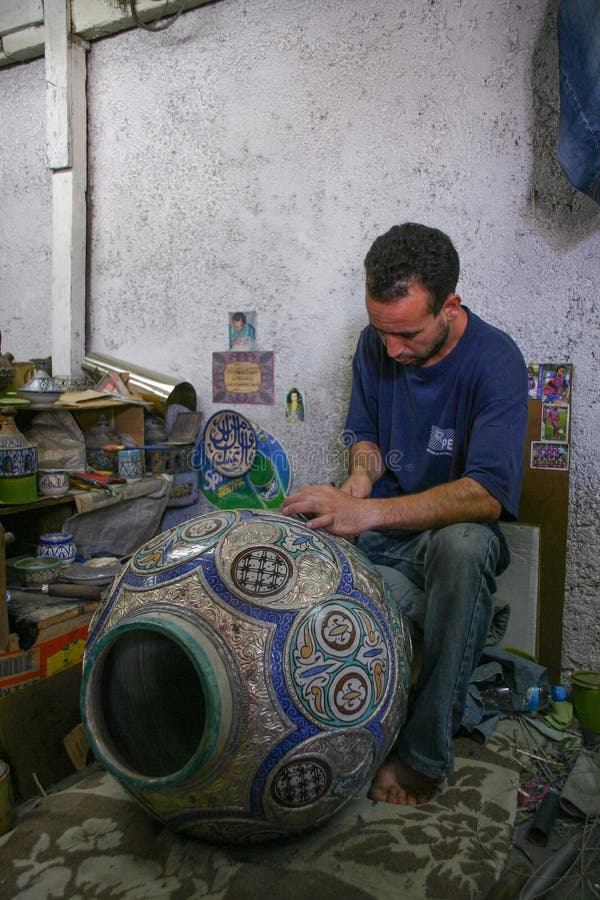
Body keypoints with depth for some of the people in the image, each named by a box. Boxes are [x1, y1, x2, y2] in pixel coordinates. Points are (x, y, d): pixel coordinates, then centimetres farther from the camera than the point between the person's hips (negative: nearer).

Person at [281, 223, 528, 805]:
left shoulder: (495, 361, -17)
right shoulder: (375, 344, -1)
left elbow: (487, 493, -27)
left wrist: (368, 512, -39)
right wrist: (360, 476, -11)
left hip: (457, 535, -3)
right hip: (381, 542, 4)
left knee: (463, 543, -40)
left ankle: (424, 755, -24)